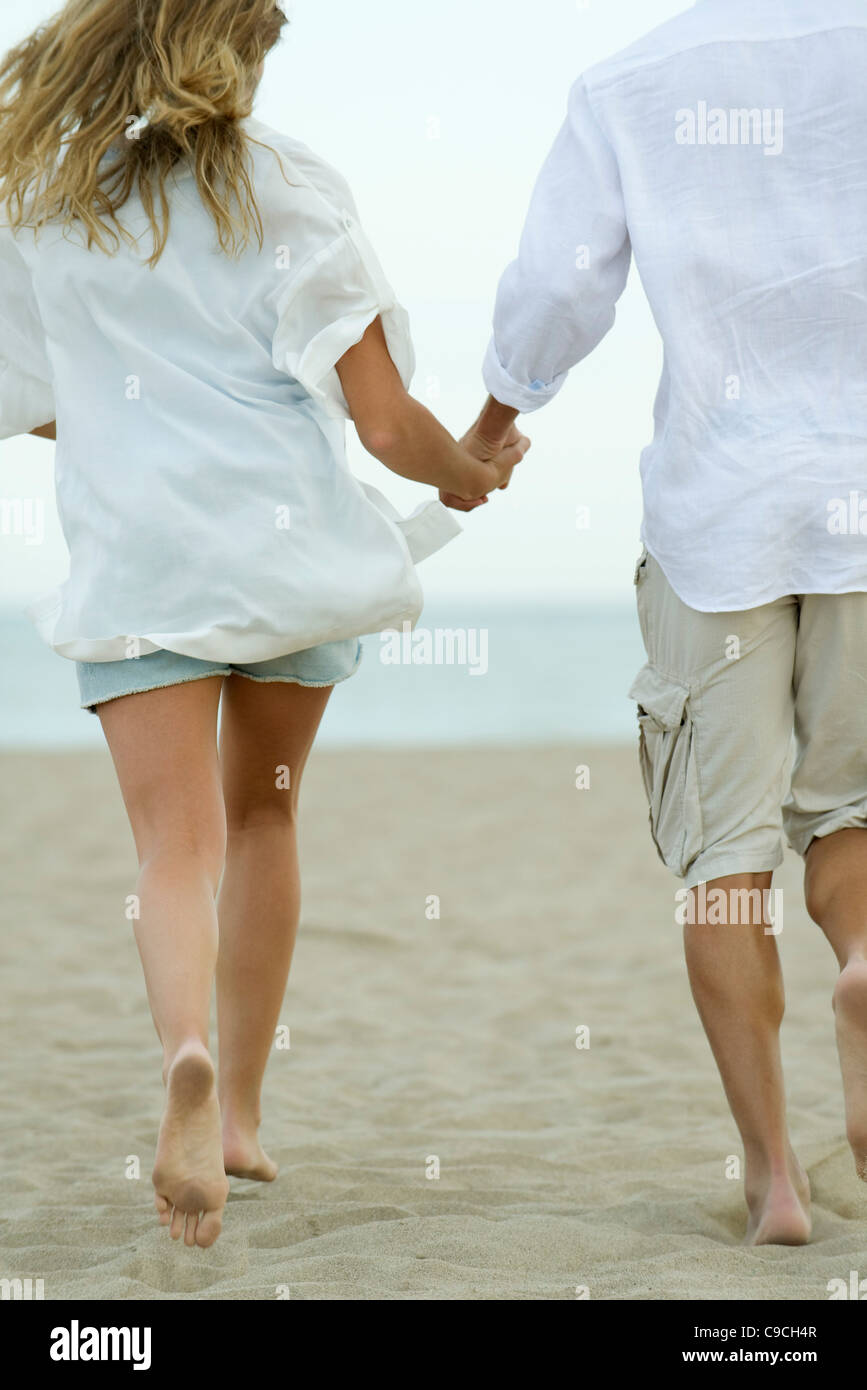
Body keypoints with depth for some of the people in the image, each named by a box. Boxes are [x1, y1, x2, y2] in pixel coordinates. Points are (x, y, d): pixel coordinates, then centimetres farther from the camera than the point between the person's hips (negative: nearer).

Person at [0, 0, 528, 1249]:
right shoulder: (287, 188, -3)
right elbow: (382, 416, -6)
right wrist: (469, 475, 14)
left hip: (136, 557, 0)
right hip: (291, 541, 0)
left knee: (178, 850, -4)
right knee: (262, 814, 19)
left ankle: (187, 1054, -35)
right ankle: (241, 1112, 23)